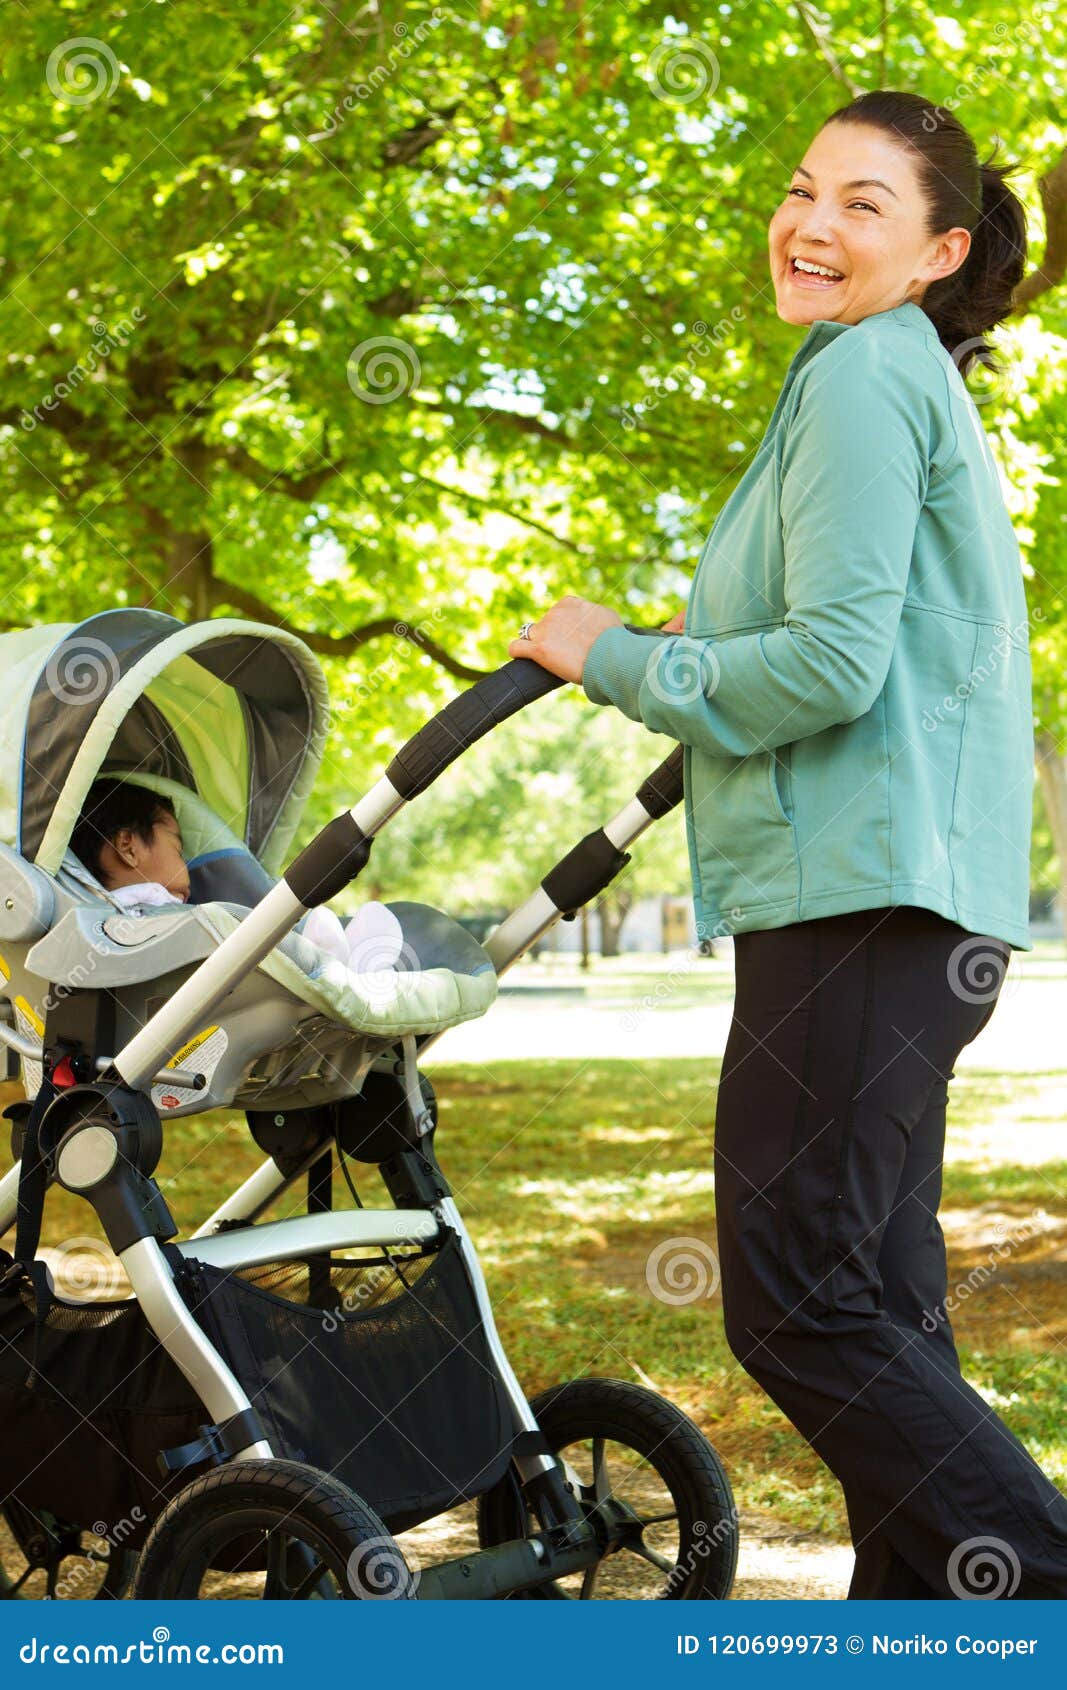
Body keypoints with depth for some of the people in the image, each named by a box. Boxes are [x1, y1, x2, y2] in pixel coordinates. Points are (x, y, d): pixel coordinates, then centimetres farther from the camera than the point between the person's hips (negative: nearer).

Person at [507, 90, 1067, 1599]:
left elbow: (835, 661, -18)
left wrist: (621, 661, -6)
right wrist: (698, 648, 20)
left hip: (862, 894, -10)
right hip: (909, 904, 10)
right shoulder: (917, 382, 24)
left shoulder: (864, 375, -7)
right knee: (879, 1301, 12)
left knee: (797, 1304, -10)